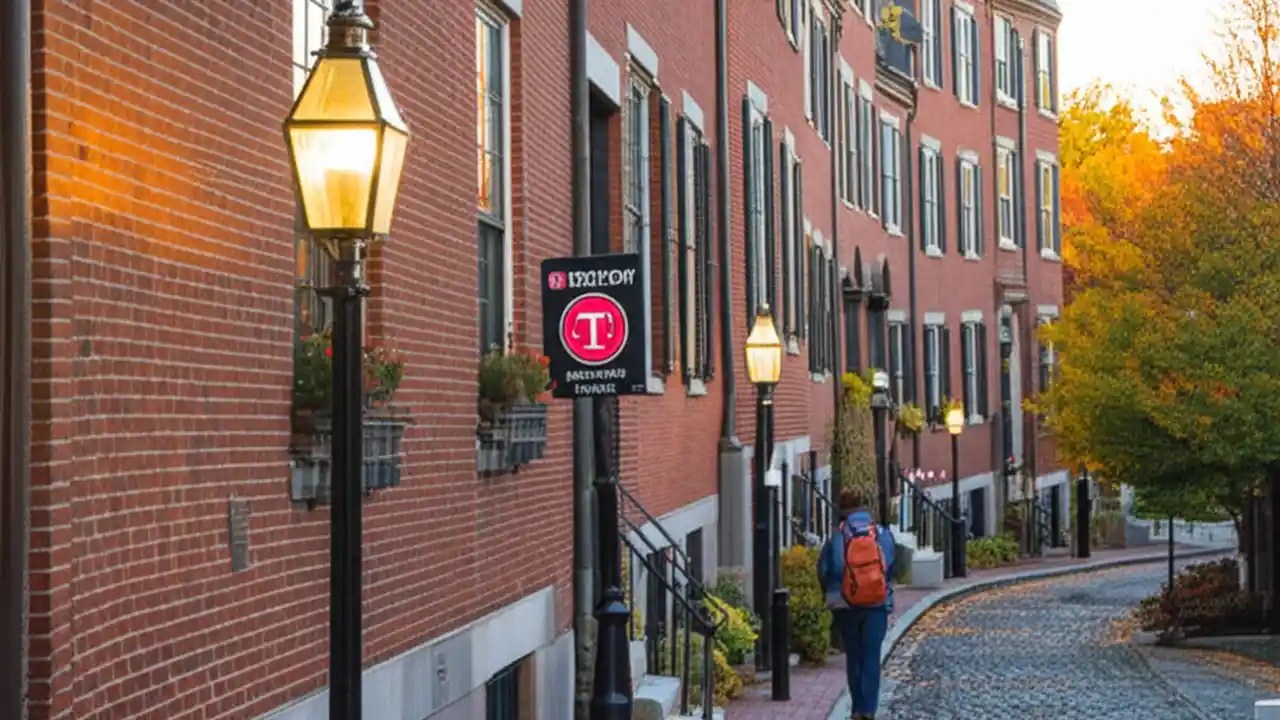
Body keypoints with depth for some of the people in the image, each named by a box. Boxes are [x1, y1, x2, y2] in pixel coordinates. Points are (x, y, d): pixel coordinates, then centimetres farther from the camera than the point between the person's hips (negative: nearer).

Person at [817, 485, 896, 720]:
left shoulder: (837, 537, -7)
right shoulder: (883, 534, -4)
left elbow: (824, 571, -4)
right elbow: (890, 568, 1)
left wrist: (832, 595, 14)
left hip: (846, 606, 0)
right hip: (877, 604, 0)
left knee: (853, 658, 13)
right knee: (872, 658, 3)